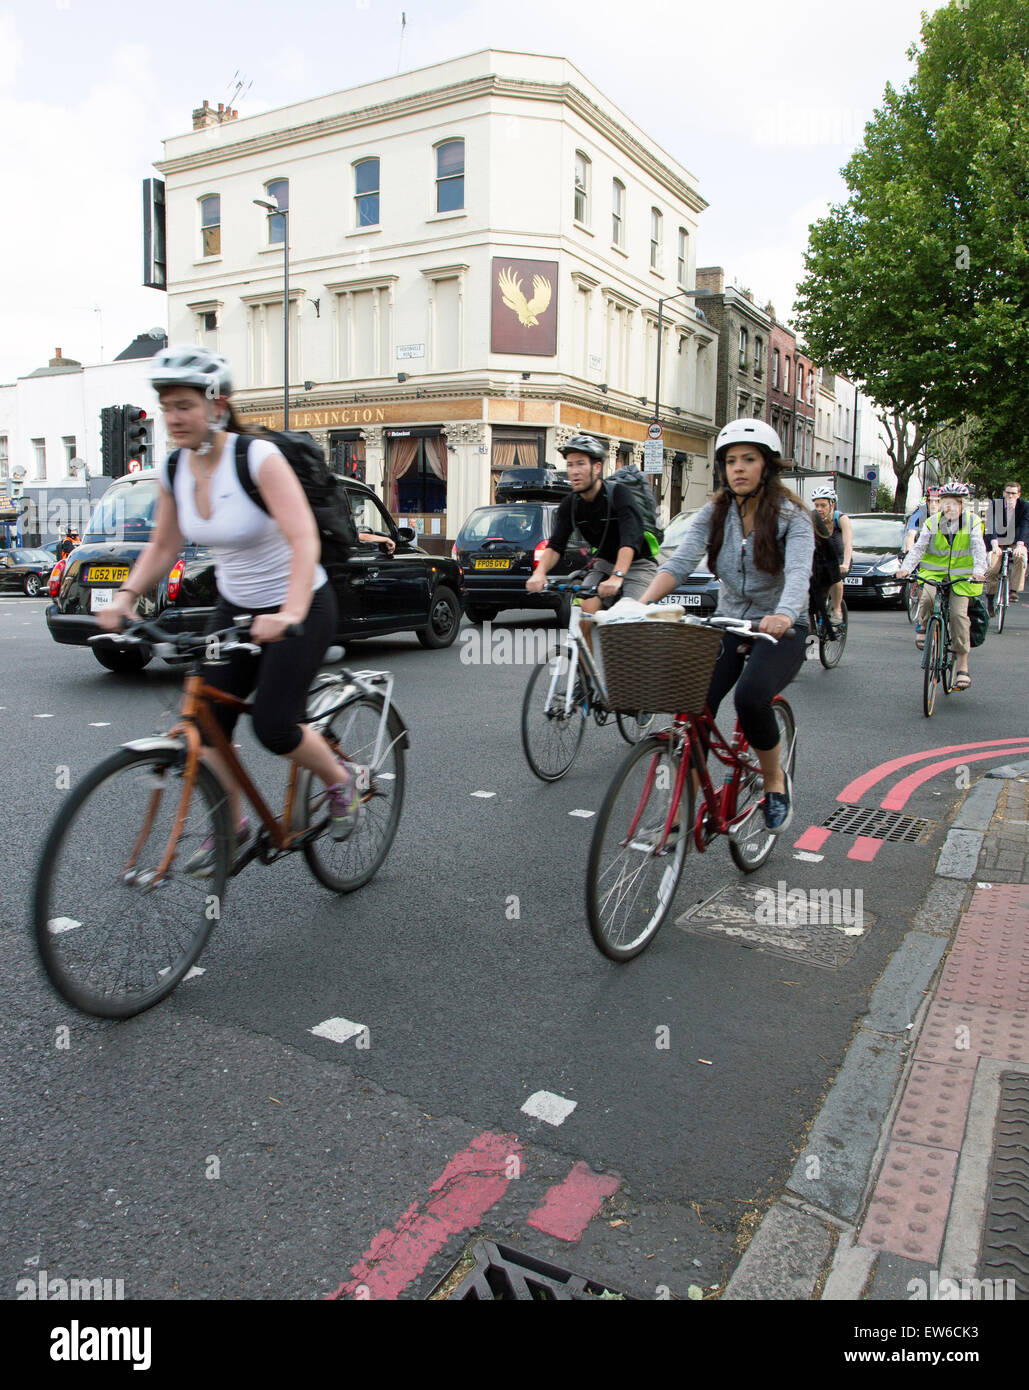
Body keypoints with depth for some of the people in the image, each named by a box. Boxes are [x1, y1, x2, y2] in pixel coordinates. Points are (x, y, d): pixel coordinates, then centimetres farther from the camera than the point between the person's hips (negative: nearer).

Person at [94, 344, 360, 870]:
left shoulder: (258, 458, -22)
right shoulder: (173, 470, -3)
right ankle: (233, 828, 20)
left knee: (273, 727, -12)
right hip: (235, 606, 6)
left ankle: (340, 781, 18)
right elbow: (163, 546, 7)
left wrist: (289, 615, -44)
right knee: (208, 720, -1)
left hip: (300, 609, -6)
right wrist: (126, 596, -8)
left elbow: (304, 542, -31)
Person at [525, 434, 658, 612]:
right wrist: (539, 573, -37)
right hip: (605, 563, 5)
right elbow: (555, 544, -16)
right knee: (588, 608, -16)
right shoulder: (570, 504, -8)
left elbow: (630, 539, -37)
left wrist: (617, 576, -52)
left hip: (636, 564, -5)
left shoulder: (617, 493, -23)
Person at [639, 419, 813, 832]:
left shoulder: (792, 515, -10)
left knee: (750, 696, -31)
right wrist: (643, 602, -32)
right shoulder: (713, 514, 0)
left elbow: (799, 572, -28)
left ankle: (775, 780, -4)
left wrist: (784, 615, -50)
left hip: (780, 629, -4)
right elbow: (680, 562, -13)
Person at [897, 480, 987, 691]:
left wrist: (979, 570, -32)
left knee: (958, 614, -14)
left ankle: (962, 664, -3)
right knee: (927, 598, -31)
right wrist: (906, 568, -26)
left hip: (961, 575, -1)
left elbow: (978, 548, -14)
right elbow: (918, 547, -9)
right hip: (934, 573, 1)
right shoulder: (932, 523, 1)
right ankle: (923, 625, 5)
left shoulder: (972, 522, -1)